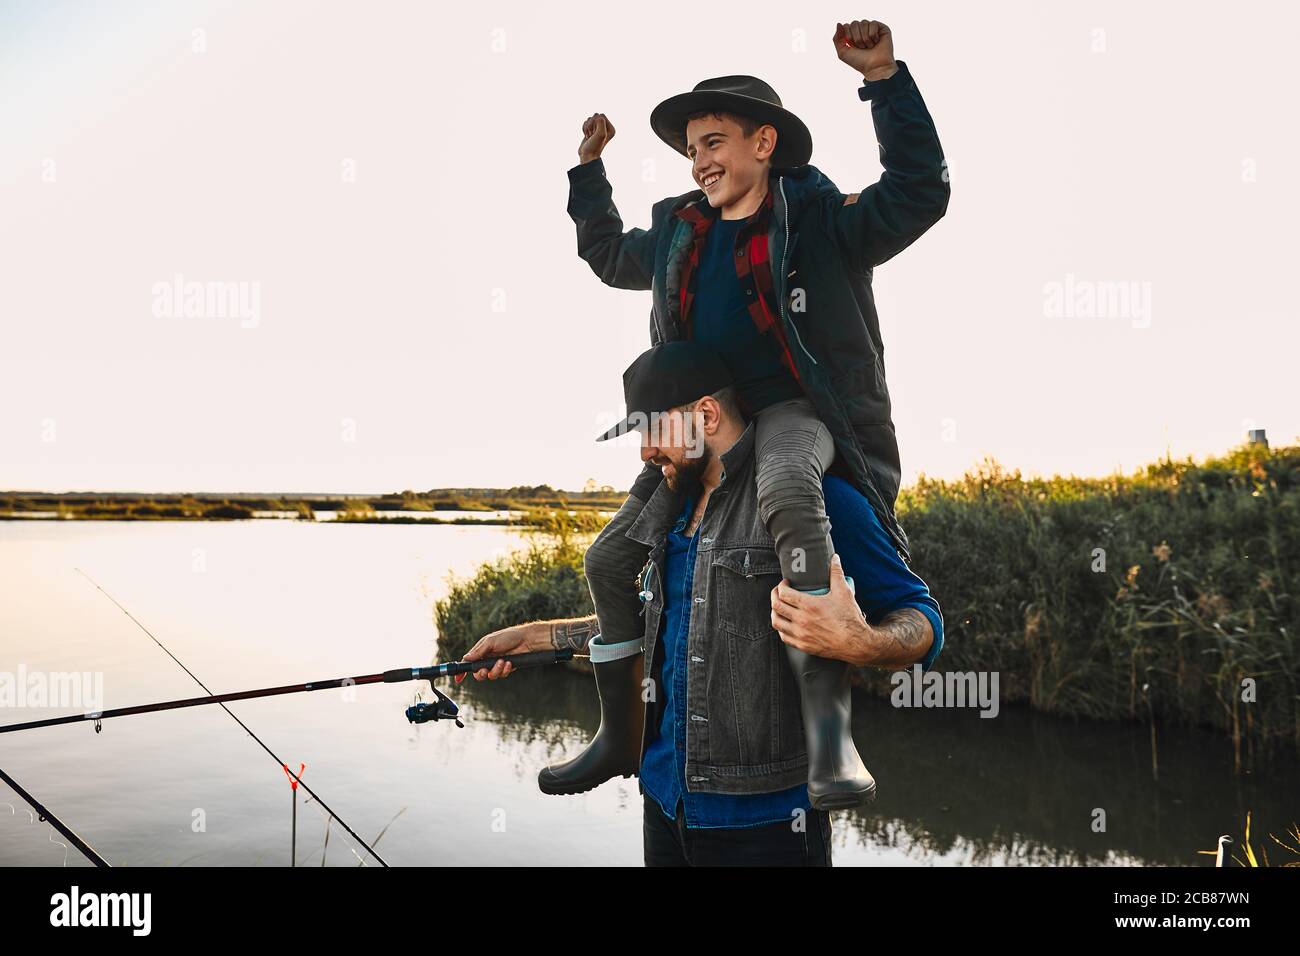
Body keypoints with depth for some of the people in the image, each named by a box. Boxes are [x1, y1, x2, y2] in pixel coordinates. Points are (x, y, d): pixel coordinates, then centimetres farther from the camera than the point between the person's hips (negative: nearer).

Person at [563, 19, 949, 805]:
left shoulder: (821, 221, -1)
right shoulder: (676, 234, 15)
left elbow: (919, 191, -12)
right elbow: (608, 254, 34)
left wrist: (885, 79, -18)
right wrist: (589, 169, 30)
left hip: (795, 414, -6)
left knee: (787, 490, -42)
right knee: (610, 560, 4)